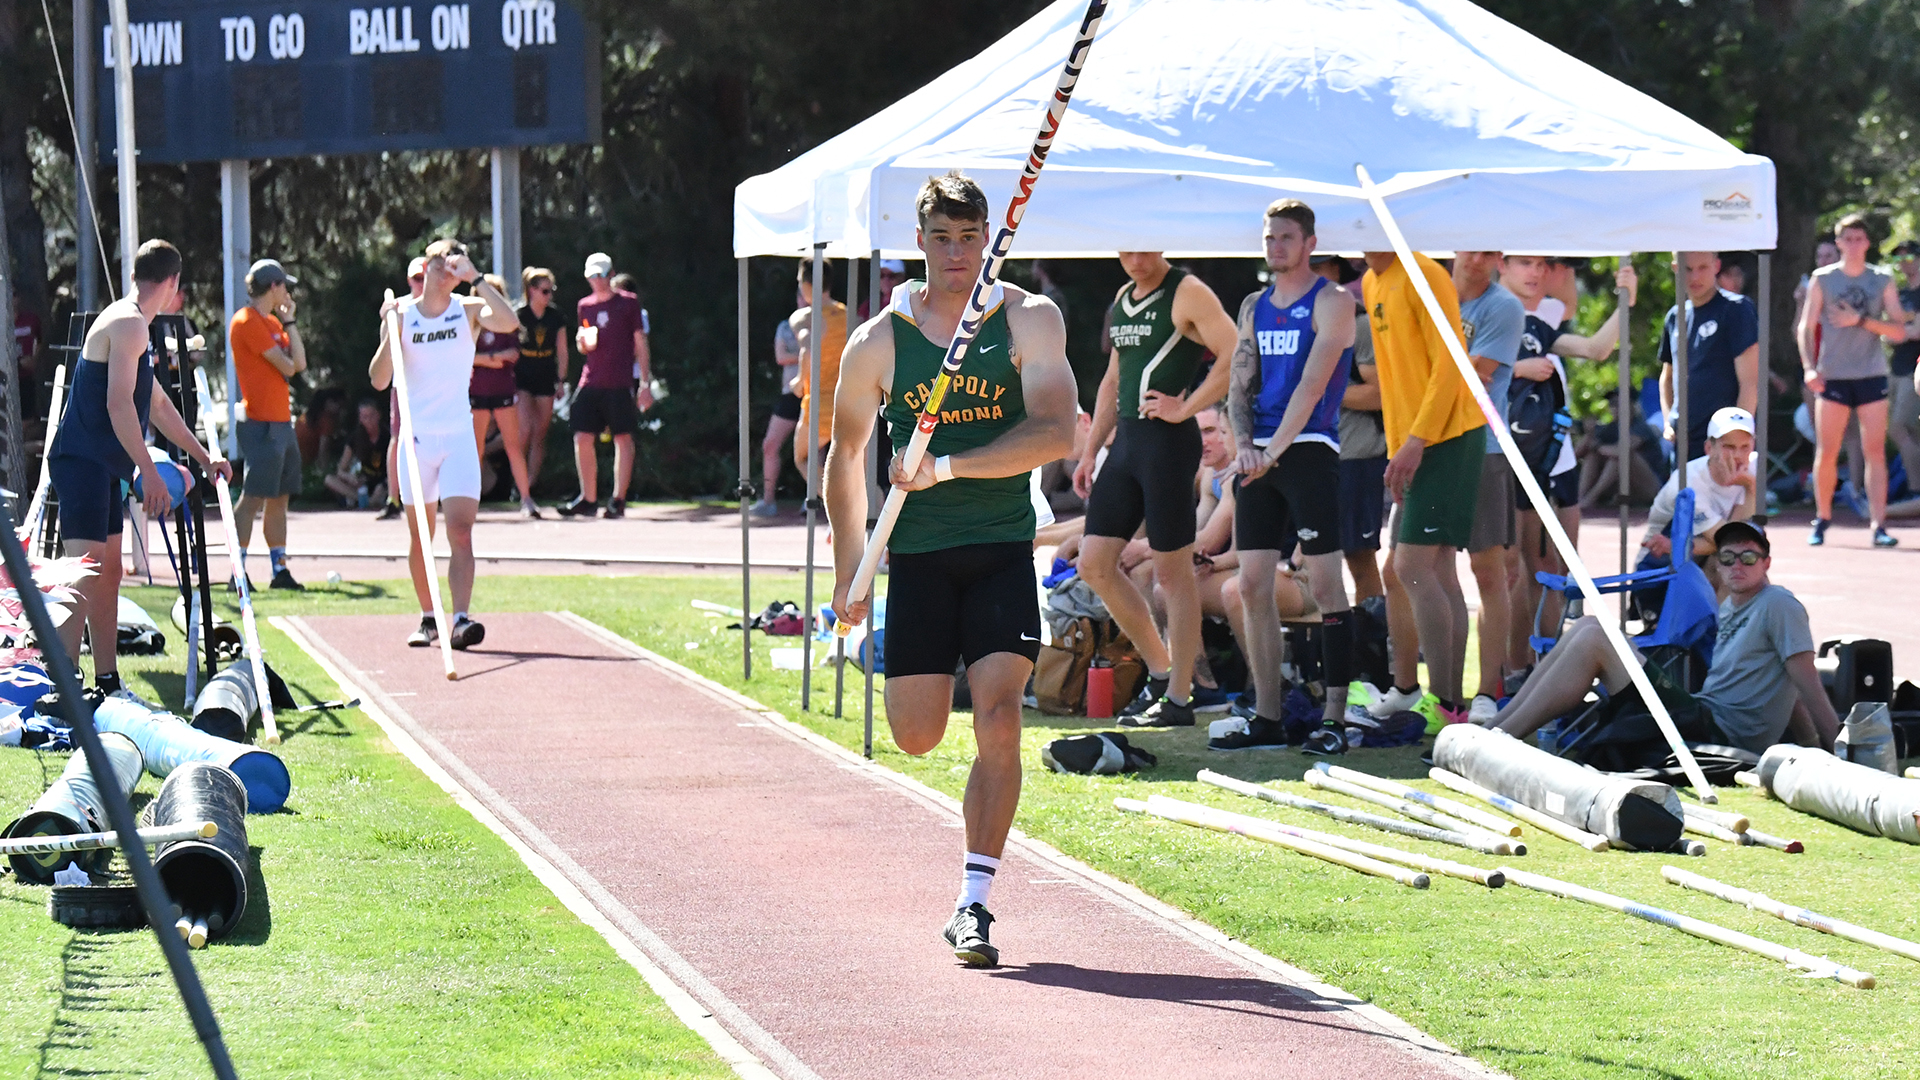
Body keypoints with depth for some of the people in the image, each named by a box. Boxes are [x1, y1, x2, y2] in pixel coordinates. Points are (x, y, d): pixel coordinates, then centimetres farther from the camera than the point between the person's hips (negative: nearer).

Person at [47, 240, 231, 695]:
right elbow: (118, 403, -21)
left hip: (102, 466, 11)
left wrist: (204, 457, 35)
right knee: (85, 575, -17)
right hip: (82, 463, -11)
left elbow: (157, 405, 32)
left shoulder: (134, 326, 22)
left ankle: (107, 683, 17)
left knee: (108, 572, 13)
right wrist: (150, 472, -22)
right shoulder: (128, 324, -12)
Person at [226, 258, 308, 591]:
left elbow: (299, 362, 12)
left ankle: (280, 570, 14)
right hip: (261, 423, -10)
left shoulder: (271, 322, 18)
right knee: (253, 498, -11)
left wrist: (288, 321, 9)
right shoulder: (247, 321, -11)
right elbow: (287, 366, -13)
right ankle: (238, 572, -10)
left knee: (279, 499, 11)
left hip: (281, 422, 10)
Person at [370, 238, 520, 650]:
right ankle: (428, 617, 19)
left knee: (461, 531, -13)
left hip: (458, 435, -1)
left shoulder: (468, 310, 2)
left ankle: (460, 620, -21)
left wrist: (475, 277, -19)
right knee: (420, 536, 6)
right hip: (416, 436, 1)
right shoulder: (402, 314, 2)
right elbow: (379, 380, -2)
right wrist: (390, 334, -15)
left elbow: (509, 322, -20)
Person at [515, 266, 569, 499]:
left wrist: (561, 381, 4)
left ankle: (530, 484, 10)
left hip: (545, 381, 4)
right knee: (525, 429, -17)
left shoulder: (556, 317, 4)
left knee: (540, 435, 4)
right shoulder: (518, 316, -7)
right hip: (522, 380, -3)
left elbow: (562, 351, 10)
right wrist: (509, 381, -7)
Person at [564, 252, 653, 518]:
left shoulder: (628, 302, 1)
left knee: (623, 439, -3)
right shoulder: (585, 305, 14)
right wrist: (583, 342, -3)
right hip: (590, 383, 4)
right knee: (582, 439, 0)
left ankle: (618, 499, 1)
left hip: (620, 384, -4)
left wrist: (645, 383, -4)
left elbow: (640, 344, 2)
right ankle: (588, 499, 9)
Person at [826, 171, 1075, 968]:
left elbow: (1055, 432, -14)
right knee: (916, 736, 2)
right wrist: (848, 571, 11)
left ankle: (973, 902, -8)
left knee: (997, 720, -14)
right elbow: (845, 455, 14)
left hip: (1002, 550, -1)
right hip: (917, 551, 1)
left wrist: (950, 466, -22)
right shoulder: (879, 342, 1)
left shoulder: (1029, 321, -2)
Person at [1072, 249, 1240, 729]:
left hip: (1168, 440, -9)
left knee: (1172, 571, -3)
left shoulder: (1187, 293, -9)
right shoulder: (1123, 298, 17)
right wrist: (1090, 451, 21)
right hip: (1126, 439, 9)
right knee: (1094, 565, 6)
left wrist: (1184, 408, -17)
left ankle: (1178, 699, 3)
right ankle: (1160, 670, 18)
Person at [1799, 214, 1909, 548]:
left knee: (1875, 451, -5)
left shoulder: (1882, 281, 7)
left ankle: (1878, 524, -5)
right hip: (1833, 376, 0)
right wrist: (1809, 367, -9)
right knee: (1826, 453, -1)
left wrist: (1861, 320, -11)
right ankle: (1822, 518, 17)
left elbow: (1899, 331, 2)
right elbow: (1806, 327, 5)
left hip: (1872, 376, 0)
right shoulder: (1822, 279, 6)